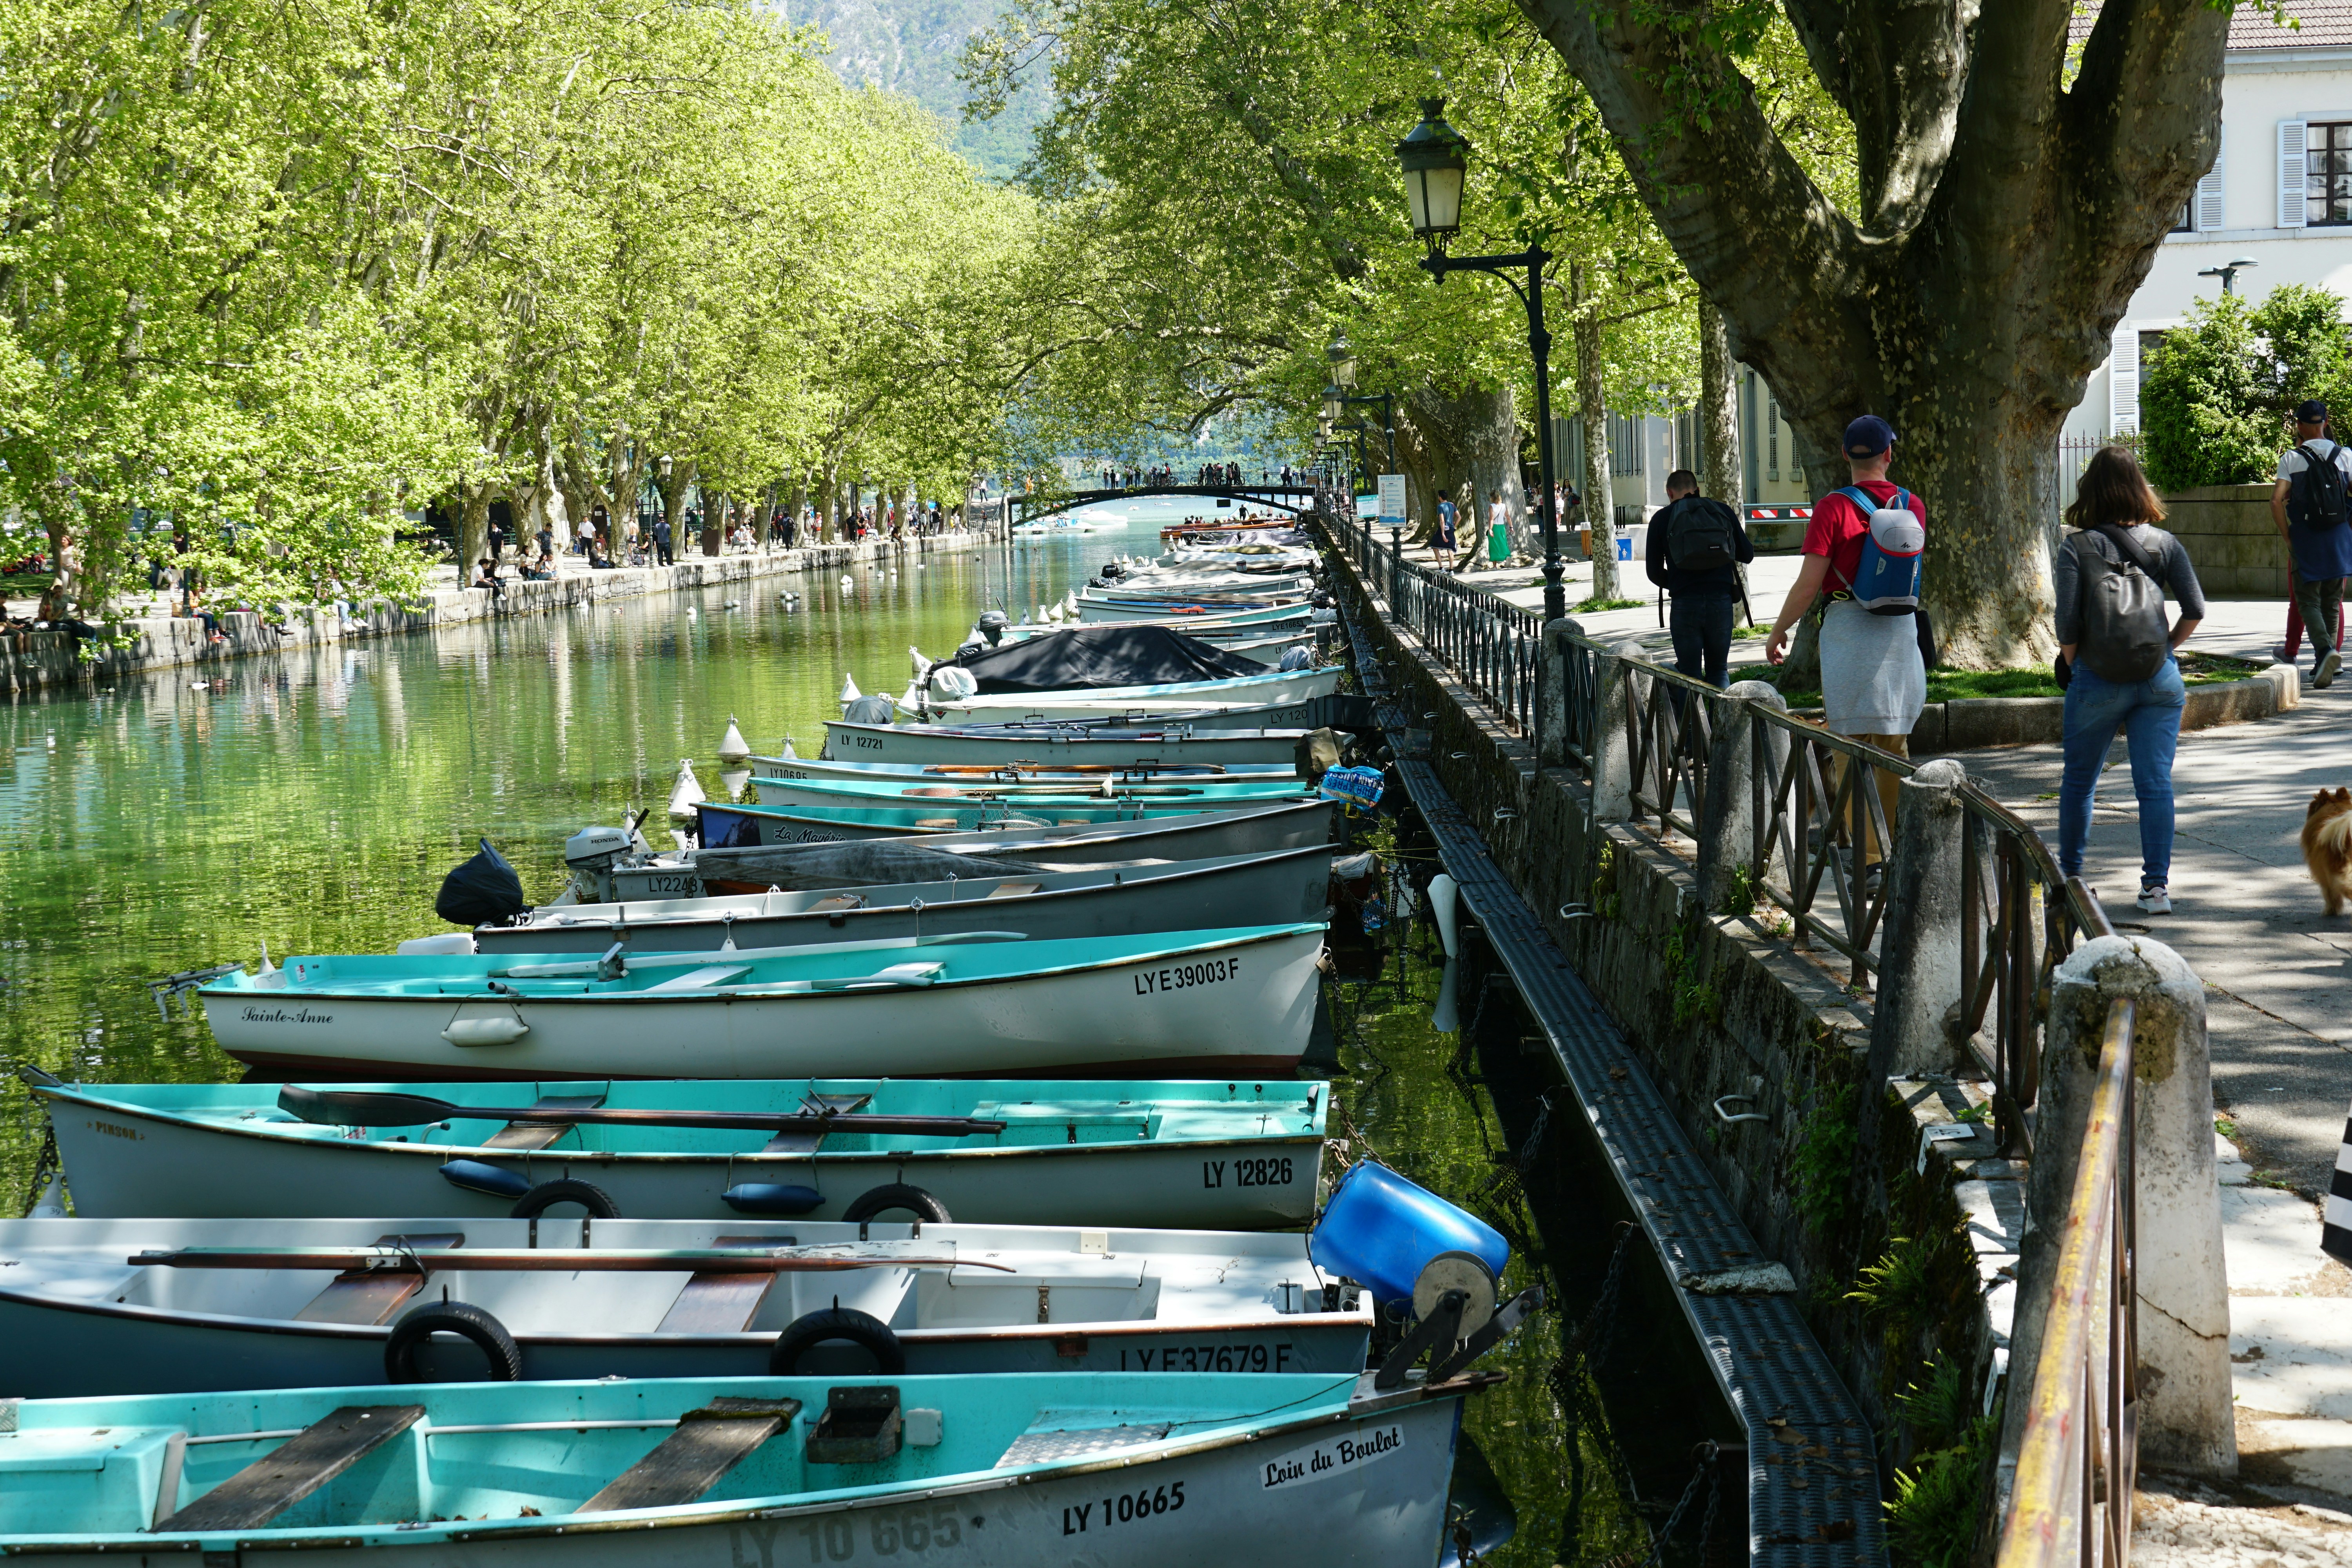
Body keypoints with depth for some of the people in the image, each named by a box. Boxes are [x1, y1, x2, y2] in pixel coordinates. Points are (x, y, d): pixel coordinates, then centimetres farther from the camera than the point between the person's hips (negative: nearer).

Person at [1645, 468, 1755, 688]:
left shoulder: (1662, 519, 4)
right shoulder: (1723, 511, 9)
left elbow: (1654, 572, 6)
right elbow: (1747, 554, 13)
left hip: (1685, 604, -2)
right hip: (1721, 601, 2)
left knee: (1690, 674, 6)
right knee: (1719, 670, 14)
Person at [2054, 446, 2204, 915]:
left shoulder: (2076, 549, -8)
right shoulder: (2163, 543, 0)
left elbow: (2068, 625, -12)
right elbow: (2195, 609, -3)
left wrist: (2072, 664, 5)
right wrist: (2167, 647, 12)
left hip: (2097, 682, -1)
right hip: (2159, 680, 2)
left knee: (2079, 782, 15)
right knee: (2156, 783, 2)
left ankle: (2069, 873, 29)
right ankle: (2156, 884, -3)